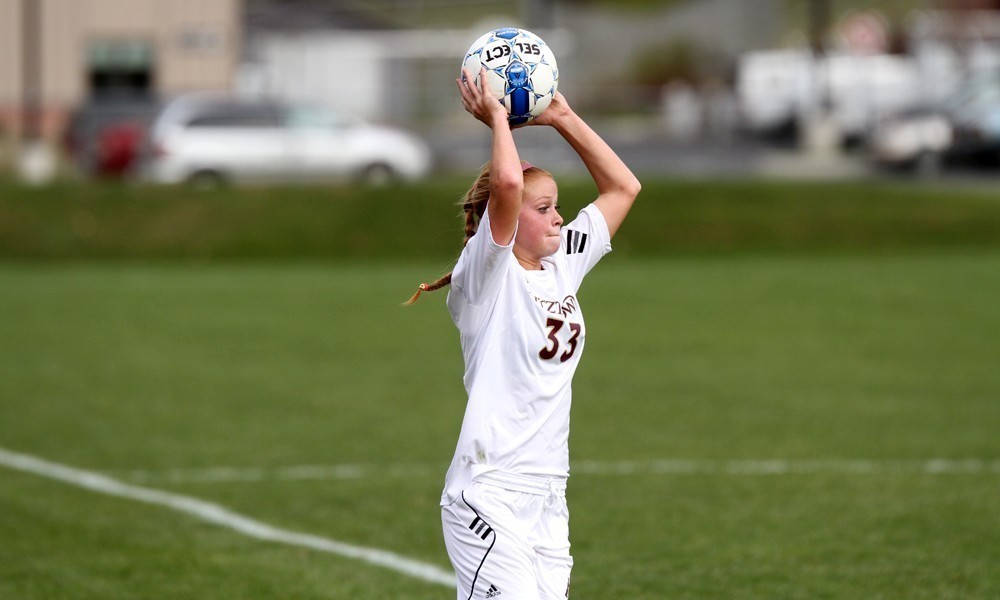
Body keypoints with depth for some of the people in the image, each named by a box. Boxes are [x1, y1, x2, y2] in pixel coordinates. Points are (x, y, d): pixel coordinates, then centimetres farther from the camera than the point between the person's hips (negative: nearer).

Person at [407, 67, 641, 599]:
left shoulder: (562, 267, 14)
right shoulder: (487, 276, -6)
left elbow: (622, 188, 21)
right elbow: (507, 182, -23)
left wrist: (563, 118, 14)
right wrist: (496, 117, -8)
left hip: (547, 499, 7)